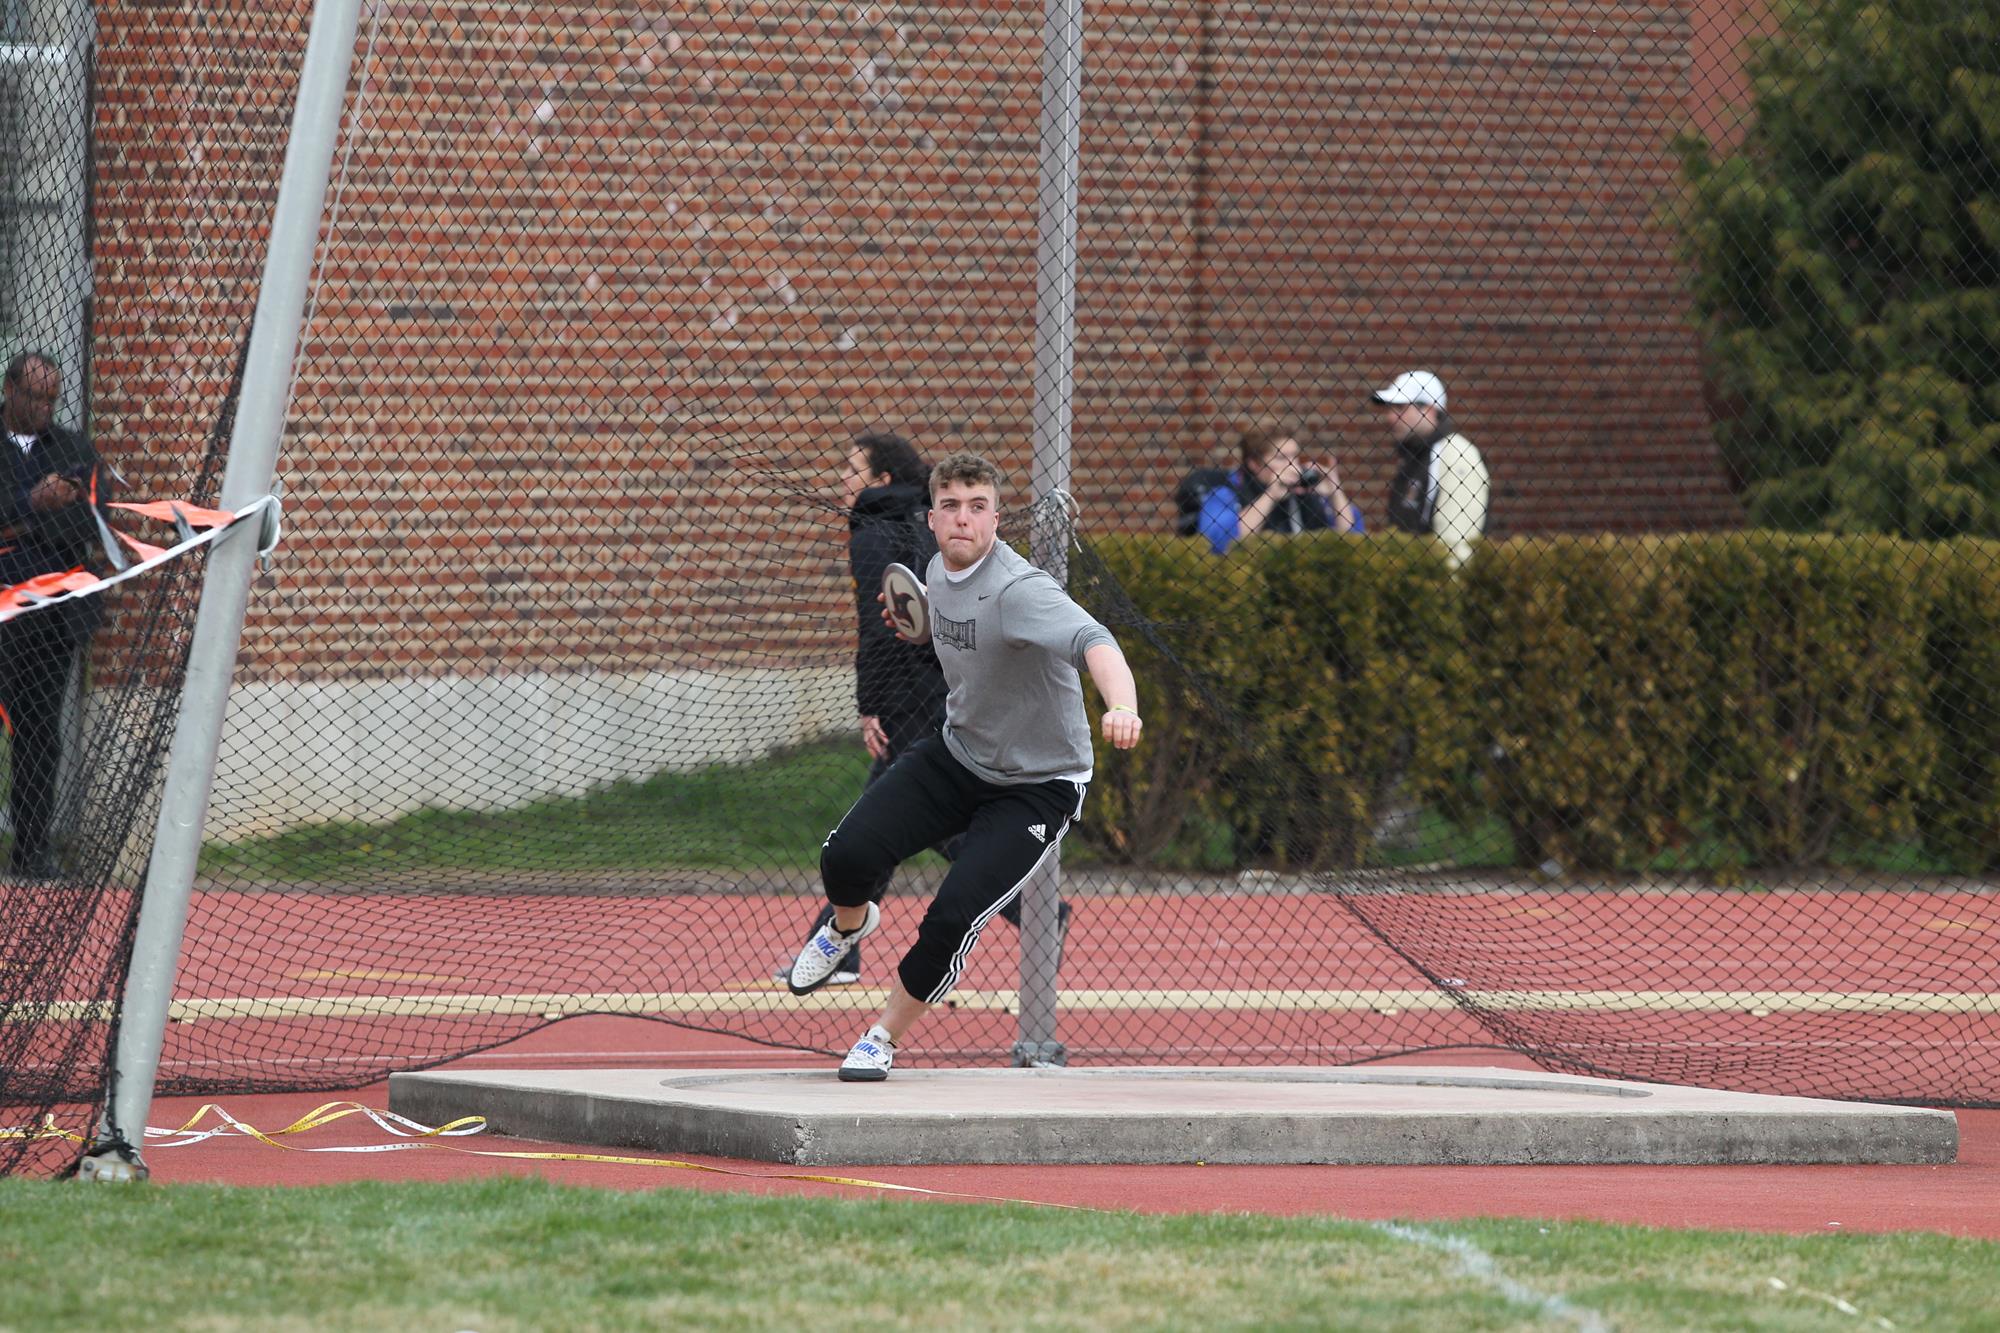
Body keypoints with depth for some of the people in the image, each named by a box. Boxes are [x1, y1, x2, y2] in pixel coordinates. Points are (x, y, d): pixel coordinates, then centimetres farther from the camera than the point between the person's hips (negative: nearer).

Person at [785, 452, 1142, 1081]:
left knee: (953, 918, -18)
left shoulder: (1019, 591, -30)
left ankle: (884, 1038, 8)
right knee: (848, 855, -13)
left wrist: (1121, 706, -67)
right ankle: (850, 924, 25)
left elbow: (1091, 641, -50)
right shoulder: (939, 572, -4)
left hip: (1036, 786, -6)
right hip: (956, 756, 6)